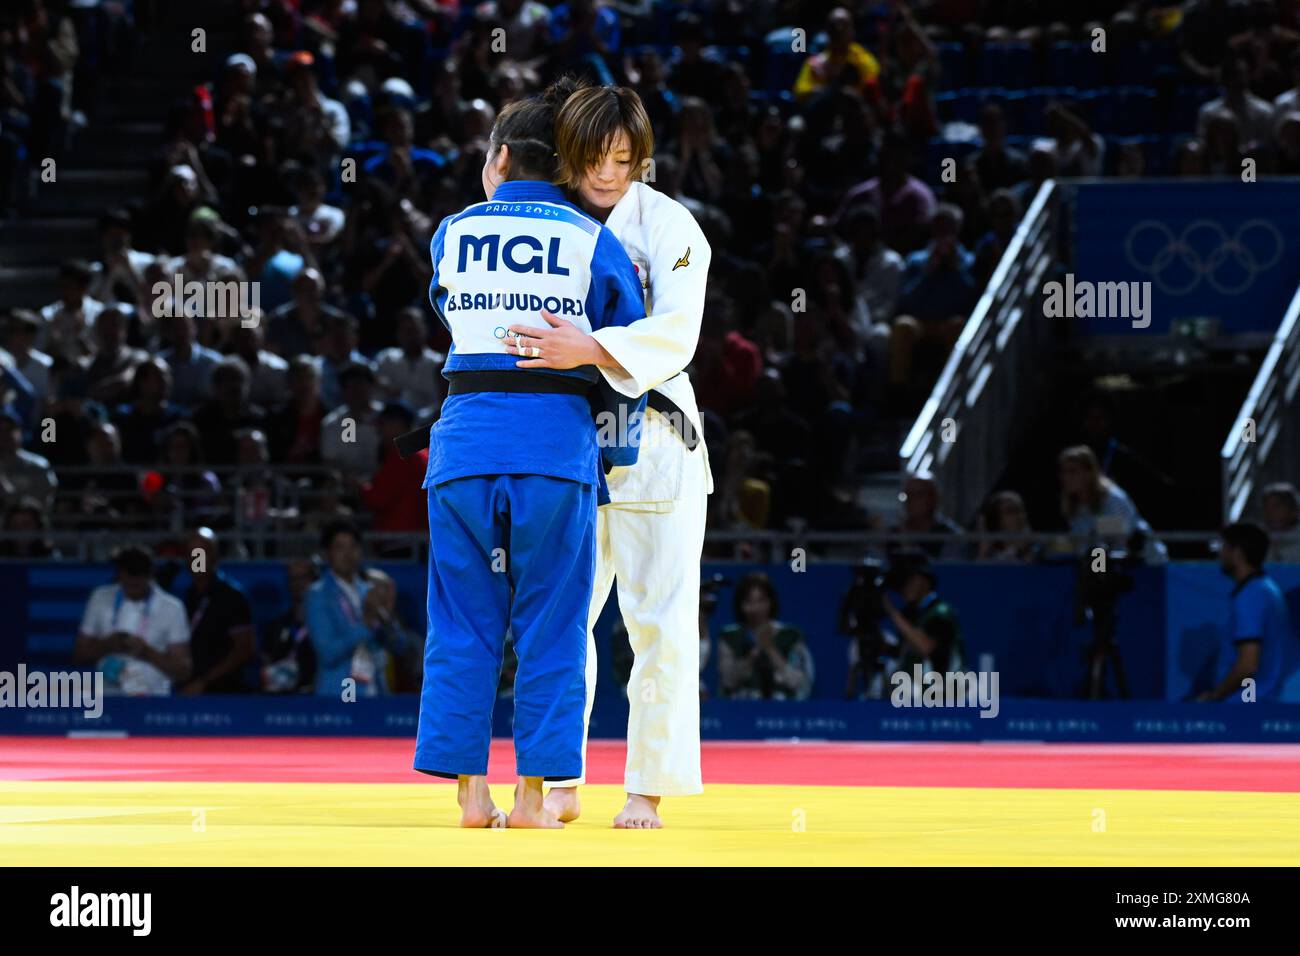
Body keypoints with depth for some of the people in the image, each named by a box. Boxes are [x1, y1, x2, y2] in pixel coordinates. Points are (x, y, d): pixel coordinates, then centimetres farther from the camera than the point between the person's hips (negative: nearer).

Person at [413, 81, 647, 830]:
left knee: (463, 628, 7)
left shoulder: (453, 234, 6)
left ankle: (470, 791, 5)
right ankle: (534, 795, 4)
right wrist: (614, 457, 17)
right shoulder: (592, 241, 3)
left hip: (465, 443, 1)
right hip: (558, 444, -1)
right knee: (550, 630, 5)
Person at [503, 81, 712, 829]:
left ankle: (649, 789, 6)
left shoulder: (668, 227, -9)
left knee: (660, 622, -1)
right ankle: (562, 785, 15)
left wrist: (588, 350, -35)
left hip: (654, 442, -4)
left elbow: (675, 332, -23)